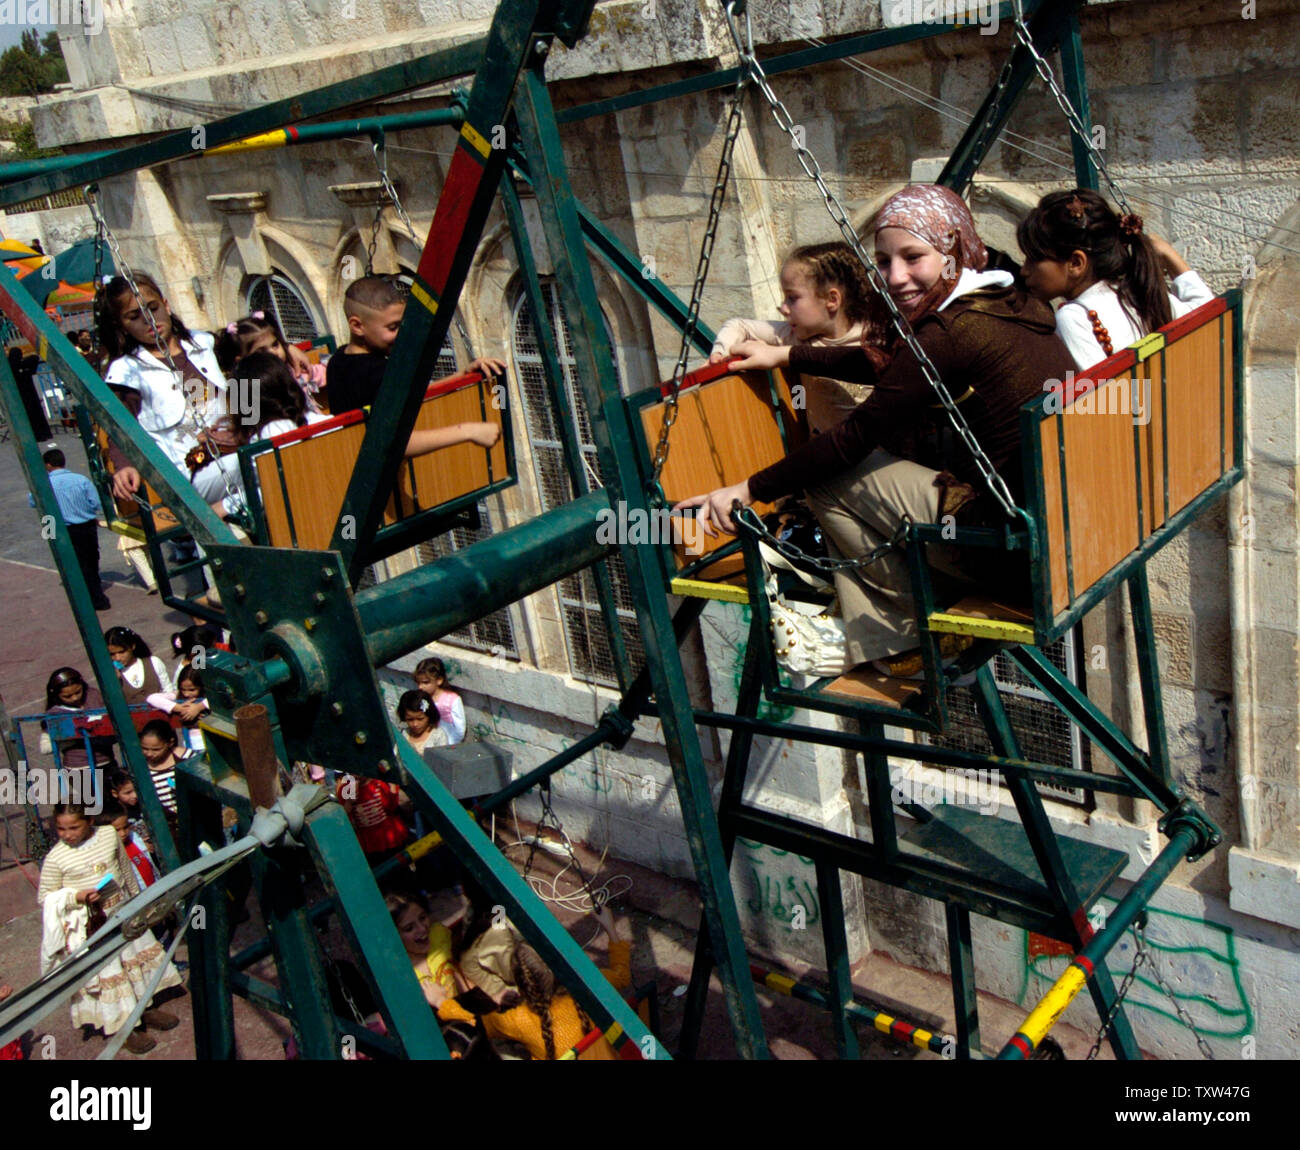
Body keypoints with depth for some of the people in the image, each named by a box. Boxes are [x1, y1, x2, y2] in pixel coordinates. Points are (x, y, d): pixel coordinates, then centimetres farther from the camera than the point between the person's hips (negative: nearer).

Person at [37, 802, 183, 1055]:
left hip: (123, 913, 5)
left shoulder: (109, 835, -7)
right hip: (92, 928, -5)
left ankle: (145, 1008, 39)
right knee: (107, 974, 5)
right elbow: (44, 897, -10)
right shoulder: (55, 858, -18)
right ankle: (124, 1027, 22)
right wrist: (77, 896, -25)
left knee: (140, 956, 18)